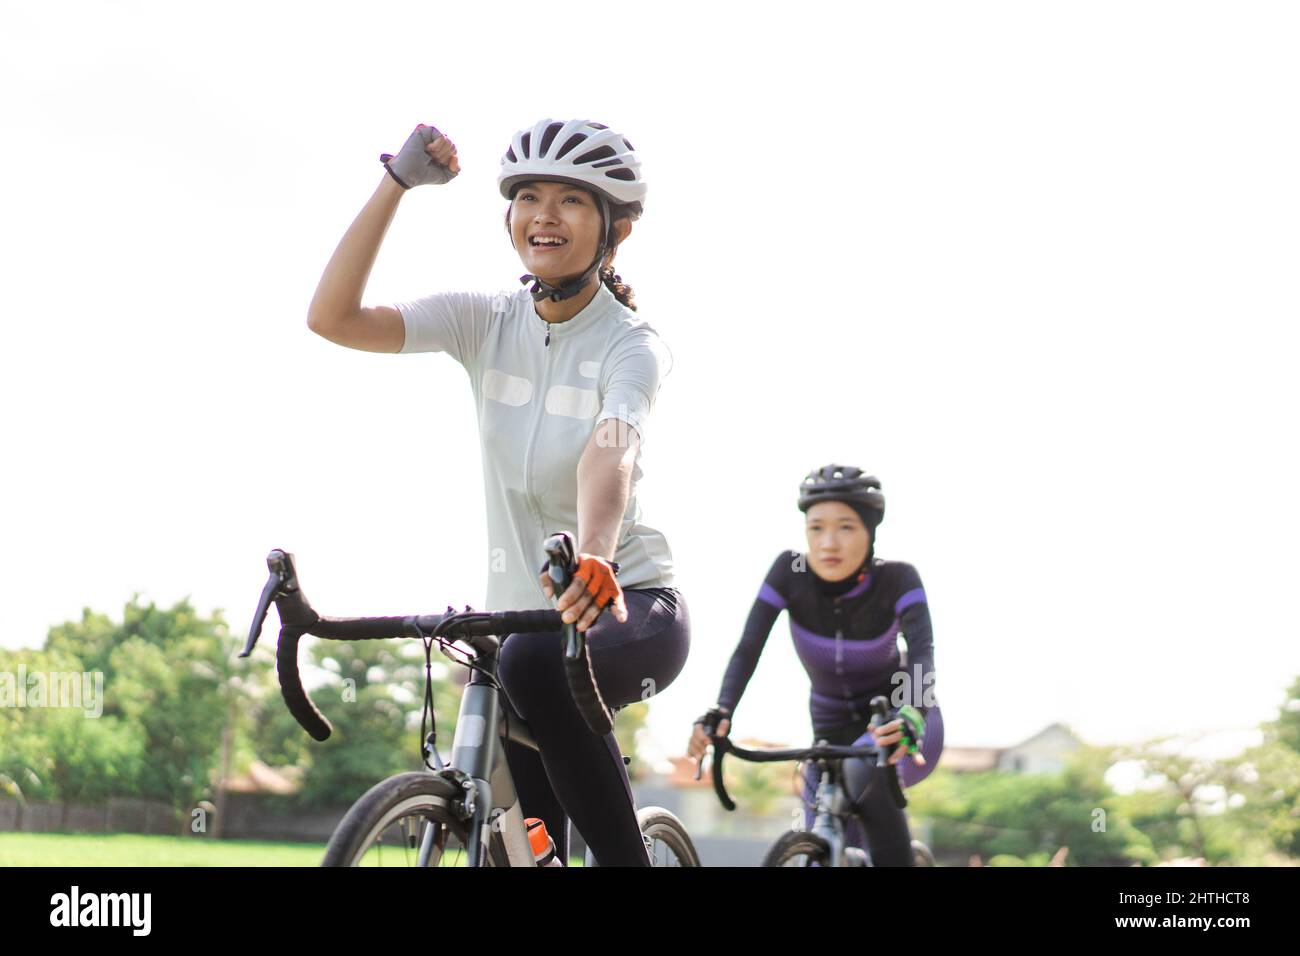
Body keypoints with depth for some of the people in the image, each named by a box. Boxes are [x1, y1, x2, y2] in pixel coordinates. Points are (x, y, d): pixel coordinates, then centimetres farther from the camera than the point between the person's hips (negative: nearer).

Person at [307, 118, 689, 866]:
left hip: (631, 606, -5)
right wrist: (397, 183, -16)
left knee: (535, 663, -38)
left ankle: (627, 860, -24)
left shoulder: (631, 345, -12)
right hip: (521, 609, 5)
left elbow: (611, 449, -35)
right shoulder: (486, 322, -1)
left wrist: (594, 556, -54)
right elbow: (332, 317, -12)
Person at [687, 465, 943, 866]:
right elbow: (748, 649, -24)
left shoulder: (897, 580, -22)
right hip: (834, 730, 3)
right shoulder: (790, 571, -18)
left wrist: (909, 717, -56)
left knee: (865, 770, -37)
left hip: (898, 725, -3)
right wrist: (719, 713, -41)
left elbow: (922, 652, -36)